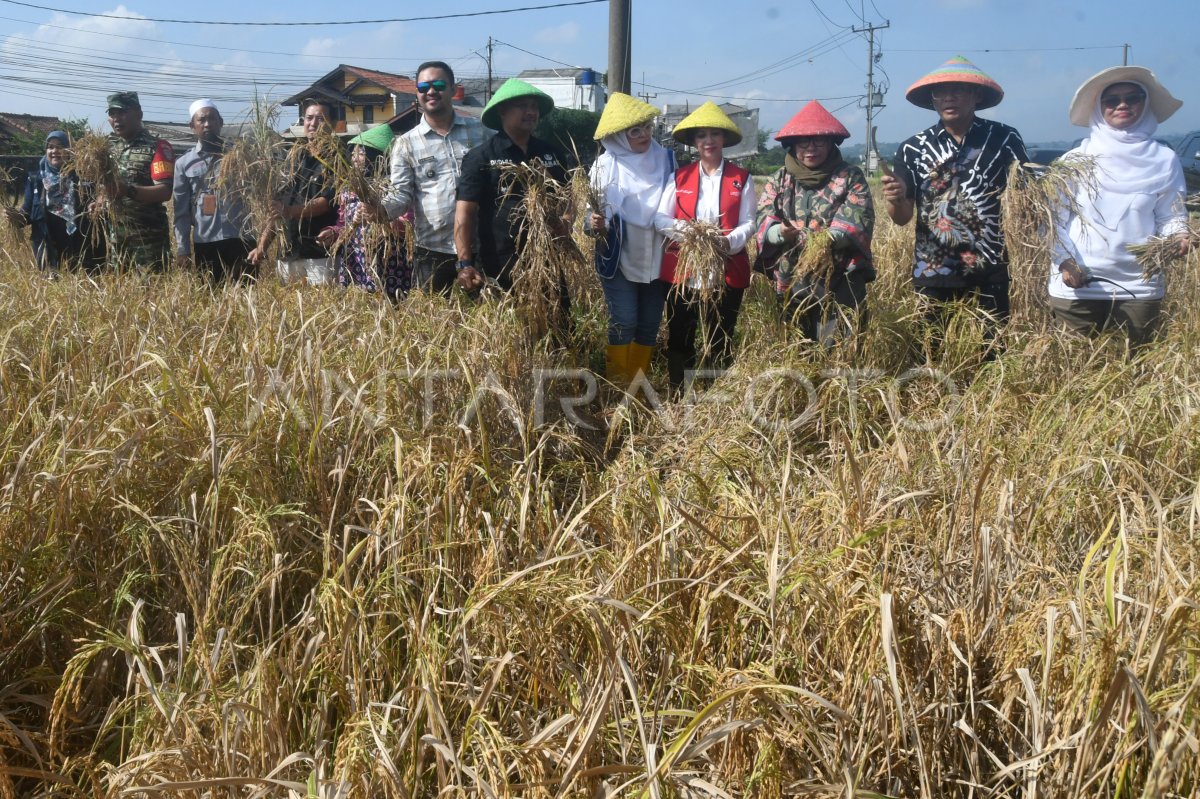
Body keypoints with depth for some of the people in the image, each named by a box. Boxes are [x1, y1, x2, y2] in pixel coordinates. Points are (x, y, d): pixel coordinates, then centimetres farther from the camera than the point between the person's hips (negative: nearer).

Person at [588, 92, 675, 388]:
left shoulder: (666, 159, 3)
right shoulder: (605, 165, -4)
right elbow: (591, 212, -2)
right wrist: (594, 223, -24)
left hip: (656, 259, 3)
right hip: (619, 259, -3)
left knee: (649, 326, 8)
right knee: (623, 324, -8)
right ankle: (618, 387, 4)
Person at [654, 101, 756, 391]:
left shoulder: (741, 179, 3)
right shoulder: (680, 176, 7)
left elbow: (748, 224, -1)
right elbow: (660, 218, 1)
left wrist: (728, 242, -22)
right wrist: (684, 230, -19)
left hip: (726, 273, -1)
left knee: (720, 343, 7)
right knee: (679, 340, 6)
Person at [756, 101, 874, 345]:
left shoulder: (850, 177, 2)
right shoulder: (778, 181, 10)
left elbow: (858, 221, -11)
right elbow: (764, 222, -1)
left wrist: (830, 238, -31)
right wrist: (779, 232, -25)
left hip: (840, 284, -3)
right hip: (791, 284, 3)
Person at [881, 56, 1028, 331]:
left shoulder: (1005, 139, 1)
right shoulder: (913, 149, 4)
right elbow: (902, 217, 3)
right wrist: (895, 199, -19)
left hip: (989, 276, -1)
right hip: (932, 277, 1)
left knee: (991, 349, 4)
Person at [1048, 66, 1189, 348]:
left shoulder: (1164, 161, 5)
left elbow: (1170, 216, 7)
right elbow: (1054, 219, 1)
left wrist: (1178, 238, -14)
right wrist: (1065, 261, -13)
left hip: (1140, 288, 1)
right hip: (1077, 287, -1)